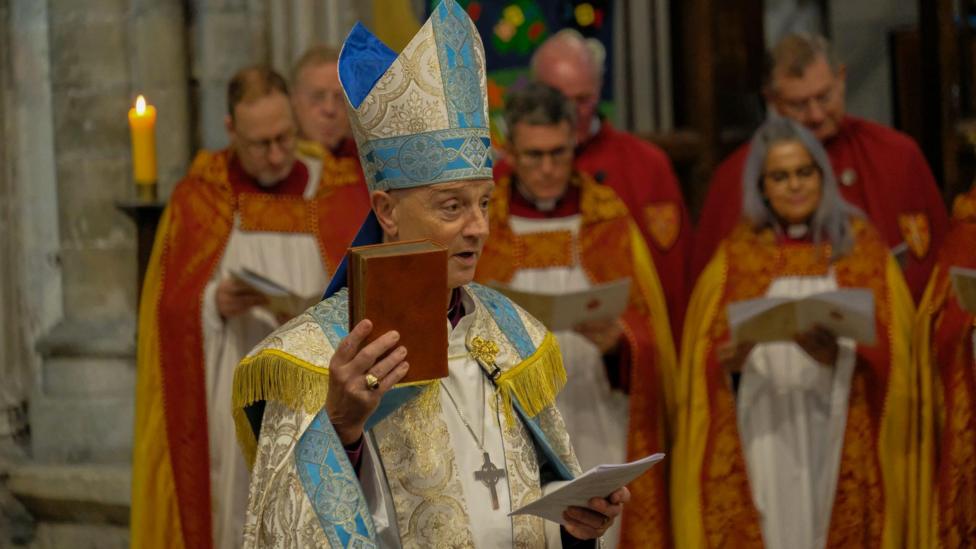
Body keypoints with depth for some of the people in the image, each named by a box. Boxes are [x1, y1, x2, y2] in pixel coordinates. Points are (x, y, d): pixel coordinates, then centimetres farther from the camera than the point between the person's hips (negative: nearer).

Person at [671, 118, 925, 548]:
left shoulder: (862, 250, 8)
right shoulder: (736, 257, 10)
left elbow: (889, 351, 0)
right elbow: (707, 361, 5)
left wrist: (837, 356, -19)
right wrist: (730, 359, -16)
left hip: (839, 441, 0)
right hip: (762, 444, 0)